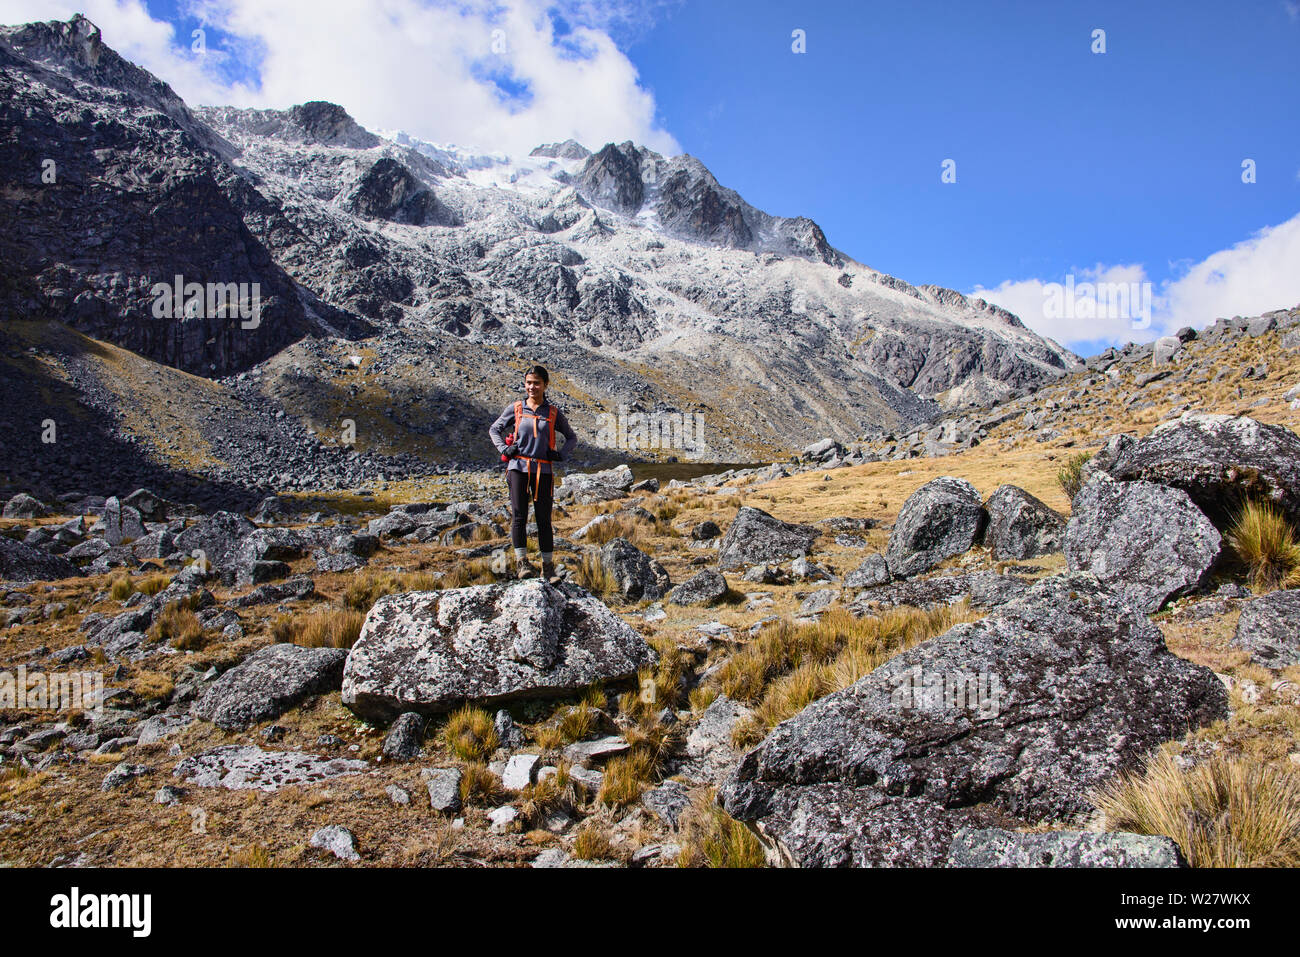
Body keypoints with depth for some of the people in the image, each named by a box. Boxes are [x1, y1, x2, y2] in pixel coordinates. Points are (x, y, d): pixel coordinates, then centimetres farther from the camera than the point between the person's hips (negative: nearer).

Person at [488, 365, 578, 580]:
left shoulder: (553, 413, 7)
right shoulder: (516, 408, 7)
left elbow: (572, 437, 19)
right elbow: (494, 429, 18)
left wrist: (561, 455, 3)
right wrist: (504, 449, 3)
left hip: (543, 470, 0)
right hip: (519, 467, 0)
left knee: (544, 519, 2)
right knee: (519, 516, -8)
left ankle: (548, 567, 9)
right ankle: (521, 563, -6)